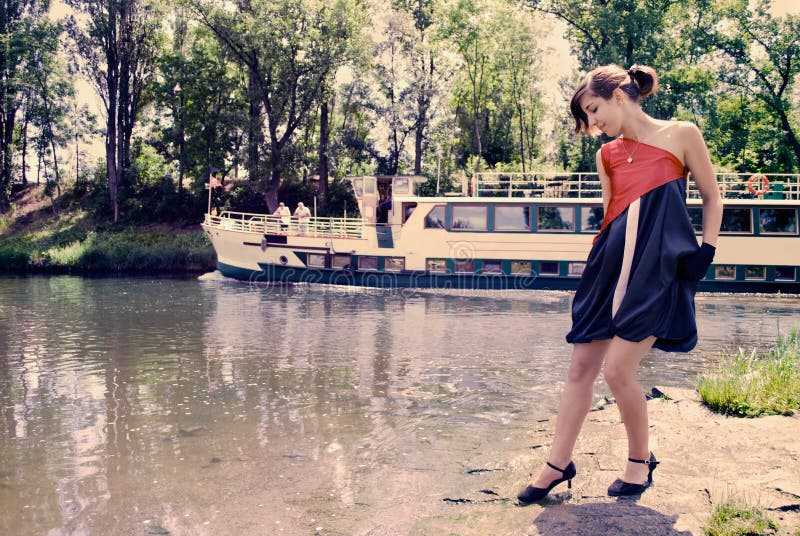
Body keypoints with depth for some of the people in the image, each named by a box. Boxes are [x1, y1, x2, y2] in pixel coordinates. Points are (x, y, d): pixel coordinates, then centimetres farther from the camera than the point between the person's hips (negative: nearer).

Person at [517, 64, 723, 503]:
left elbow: (712, 199, 7)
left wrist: (704, 254, -1)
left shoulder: (681, 135, 2)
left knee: (617, 369, -10)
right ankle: (559, 463, 15)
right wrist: (602, 258, 14)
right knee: (581, 365, 3)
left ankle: (641, 460, 15)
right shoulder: (607, 155, 14)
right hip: (613, 265, 5)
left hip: (659, 266, -5)